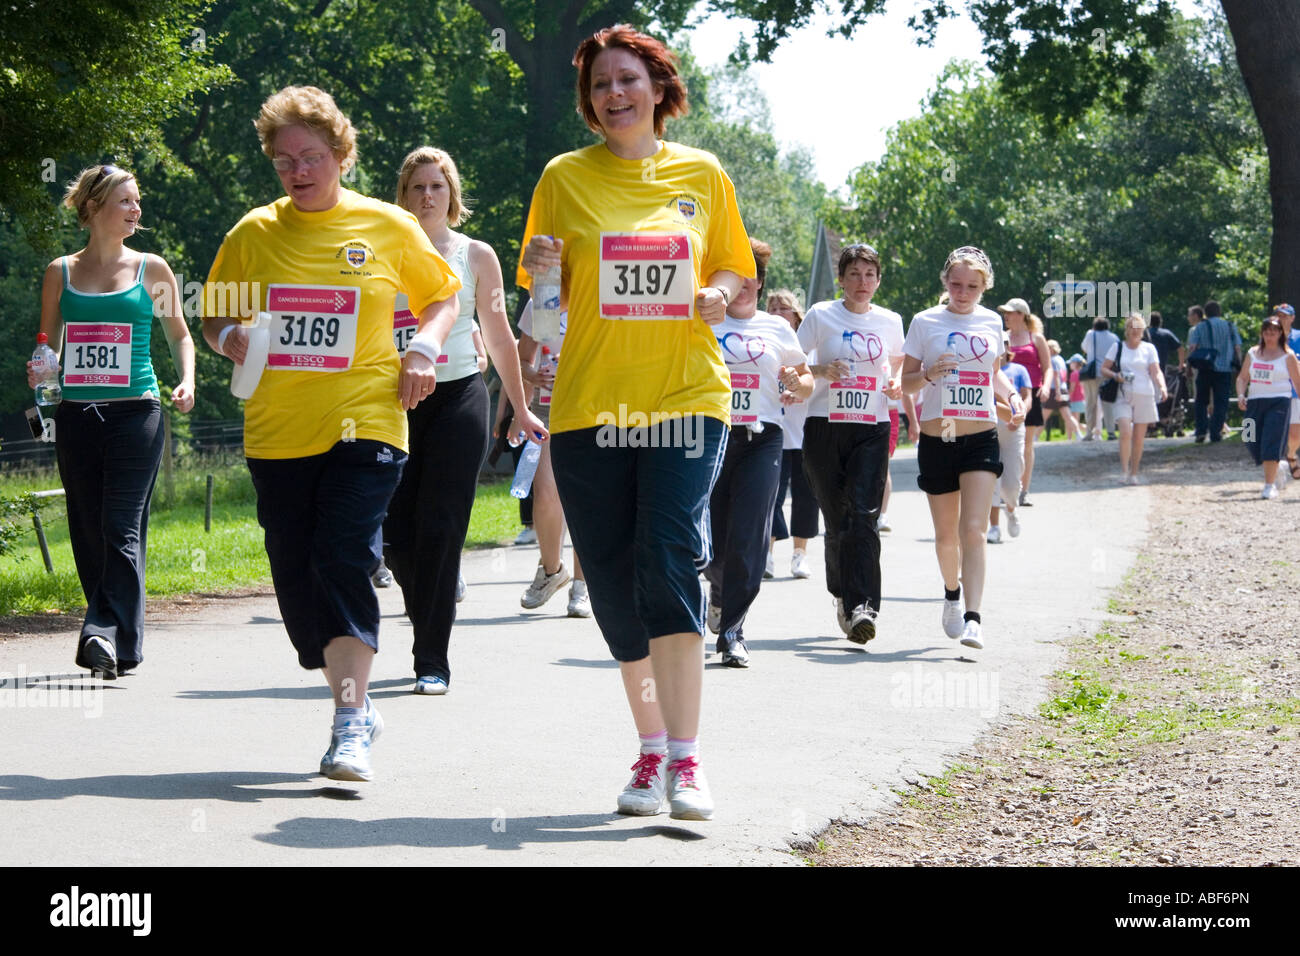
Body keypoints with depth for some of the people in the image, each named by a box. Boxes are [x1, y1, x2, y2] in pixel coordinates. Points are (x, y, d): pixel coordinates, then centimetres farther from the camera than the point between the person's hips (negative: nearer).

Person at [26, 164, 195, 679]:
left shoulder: (151, 269, 6)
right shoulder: (61, 272, 9)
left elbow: (179, 334, 16)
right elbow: (48, 343, 16)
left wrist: (186, 381, -1)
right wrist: (38, 371, -5)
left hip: (135, 413, -2)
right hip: (76, 417, 2)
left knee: (122, 528, -14)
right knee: (88, 533, 5)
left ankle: (106, 636, -22)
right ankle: (118, 644, 16)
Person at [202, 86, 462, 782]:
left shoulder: (388, 227, 4)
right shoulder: (255, 232, 8)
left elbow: (444, 296, 16)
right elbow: (215, 315, 16)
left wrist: (425, 348, -3)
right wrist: (228, 339, -7)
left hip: (363, 424, -3)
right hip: (277, 431, 3)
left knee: (344, 562, -17)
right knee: (296, 580, 4)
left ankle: (350, 727, -19)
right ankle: (353, 702, 22)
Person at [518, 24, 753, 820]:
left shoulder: (702, 174, 8)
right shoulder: (566, 177, 7)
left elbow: (735, 270, 17)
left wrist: (720, 294, -6)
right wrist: (541, 268, -12)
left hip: (686, 396, -1)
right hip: (590, 402, 2)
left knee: (671, 562, -17)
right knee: (614, 584, 3)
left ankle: (685, 758, -15)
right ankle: (652, 748, 18)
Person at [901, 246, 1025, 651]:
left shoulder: (991, 322, 8)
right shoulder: (925, 322, 0)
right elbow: (906, 382, 1)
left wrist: (1012, 395, 3)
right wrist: (929, 374, -20)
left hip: (981, 439, 0)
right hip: (937, 439, 0)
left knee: (973, 530, -14)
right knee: (946, 534, 10)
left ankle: (973, 618, -20)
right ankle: (952, 593, 39)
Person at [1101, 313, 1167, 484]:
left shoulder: (1149, 348, 9)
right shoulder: (1117, 347, 8)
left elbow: (1156, 371, 1)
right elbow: (1103, 369, 8)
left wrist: (1162, 387, -18)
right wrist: (1115, 375, -12)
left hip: (1144, 396, 1)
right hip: (1123, 396, -1)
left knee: (1139, 438, 3)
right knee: (1125, 432, -19)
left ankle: (1134, 474, 14)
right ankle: (1124, 471, -14)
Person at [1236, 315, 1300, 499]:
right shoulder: (1253, 354, 12)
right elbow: (1242, 377, 15)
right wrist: (1241, 395, -2)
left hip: (1279, 402, -4)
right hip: (1255, 402, 4)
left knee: (1271, 443, -13)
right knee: (1254, 443, 2)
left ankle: (1270, 485, -10)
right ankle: (1277, 470, 29)